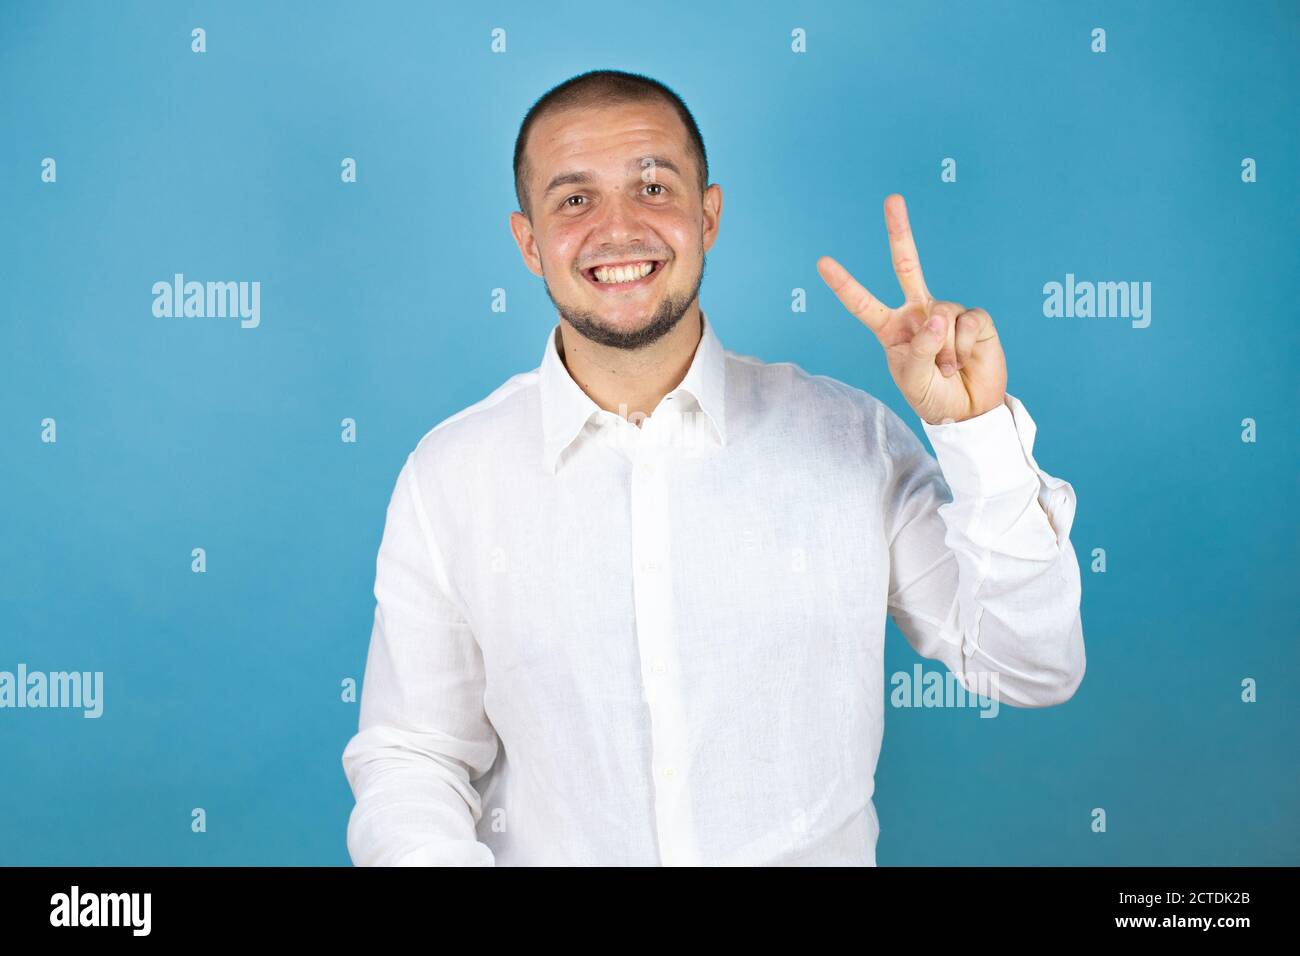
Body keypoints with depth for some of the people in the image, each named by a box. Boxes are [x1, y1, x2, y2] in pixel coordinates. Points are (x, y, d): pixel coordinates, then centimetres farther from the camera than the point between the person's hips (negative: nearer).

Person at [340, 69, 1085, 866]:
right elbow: (410, 754, 2)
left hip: (822, 852, 1)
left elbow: (1032, 672, -3)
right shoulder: (448, 477, -3)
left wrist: (977, 429, -13)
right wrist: (432, 855, -18)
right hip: (549, 852, 0)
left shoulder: (852, 440, -4)